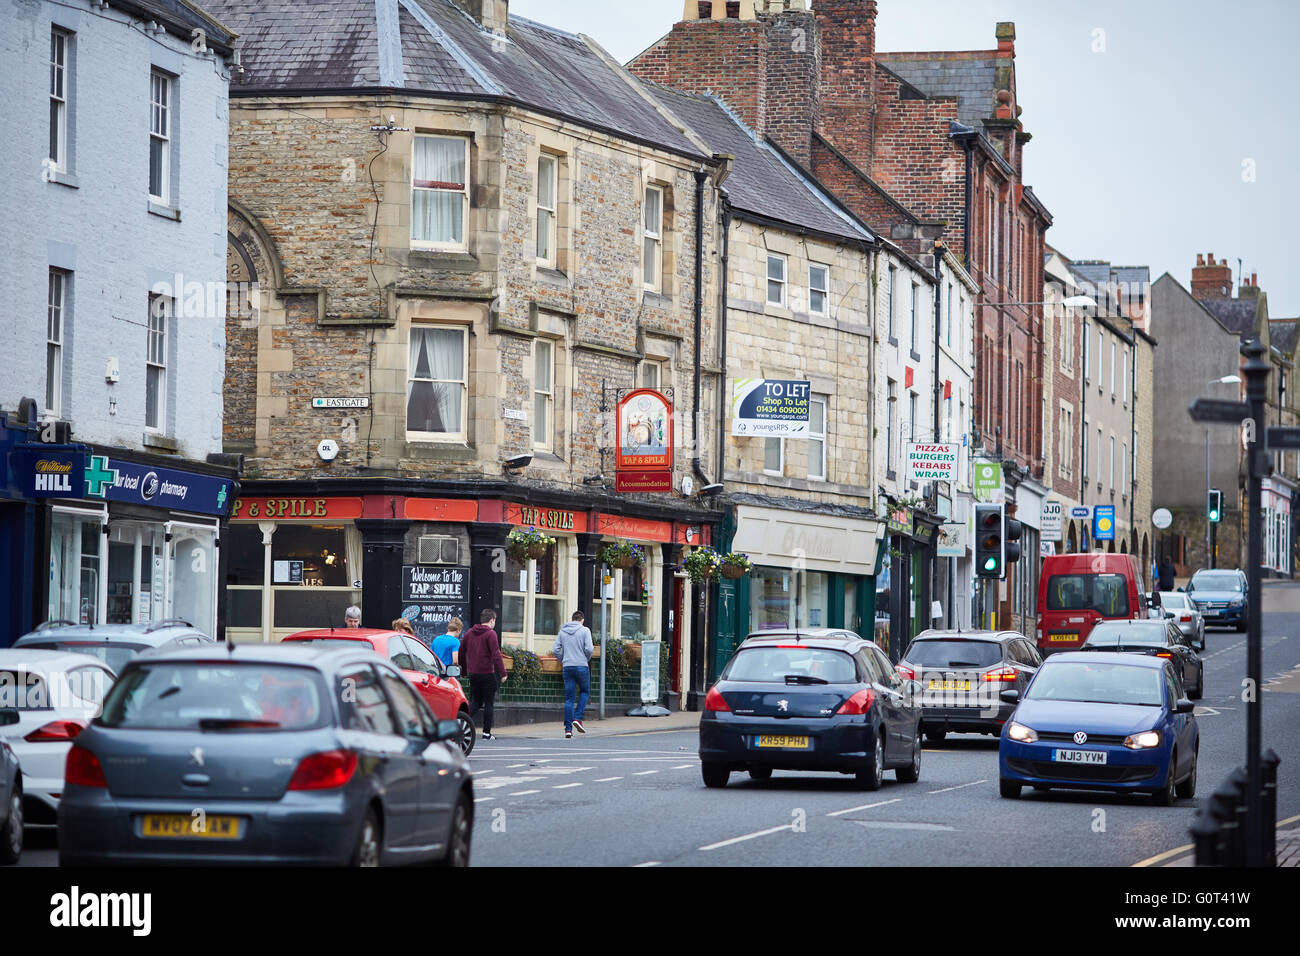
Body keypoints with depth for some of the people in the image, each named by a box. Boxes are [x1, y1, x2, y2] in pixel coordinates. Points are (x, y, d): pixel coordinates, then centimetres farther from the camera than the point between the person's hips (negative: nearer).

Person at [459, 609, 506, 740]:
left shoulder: (469, 633, 10)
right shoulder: (490, 634, -10)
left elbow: (461, 654, 15)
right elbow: (496, 655, -18)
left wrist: (465, 670, 26)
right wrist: (503, 673, -16)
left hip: (473, 674, 5)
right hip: (488, 674, -5)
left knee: (476, 702, 15)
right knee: (488, 703, 4)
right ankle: (486, 733, 5)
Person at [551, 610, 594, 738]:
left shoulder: (563, 631, 9)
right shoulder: (584, 630, -3)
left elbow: (556, 651, 5)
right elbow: (589, 649, -11)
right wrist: (587, 659, 7)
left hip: (567, 667, 3)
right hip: (581, 666, -3)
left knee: (569, 698, 5)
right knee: (585, 691, 18)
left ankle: (568, 728, 1)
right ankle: (578, 718, 1)